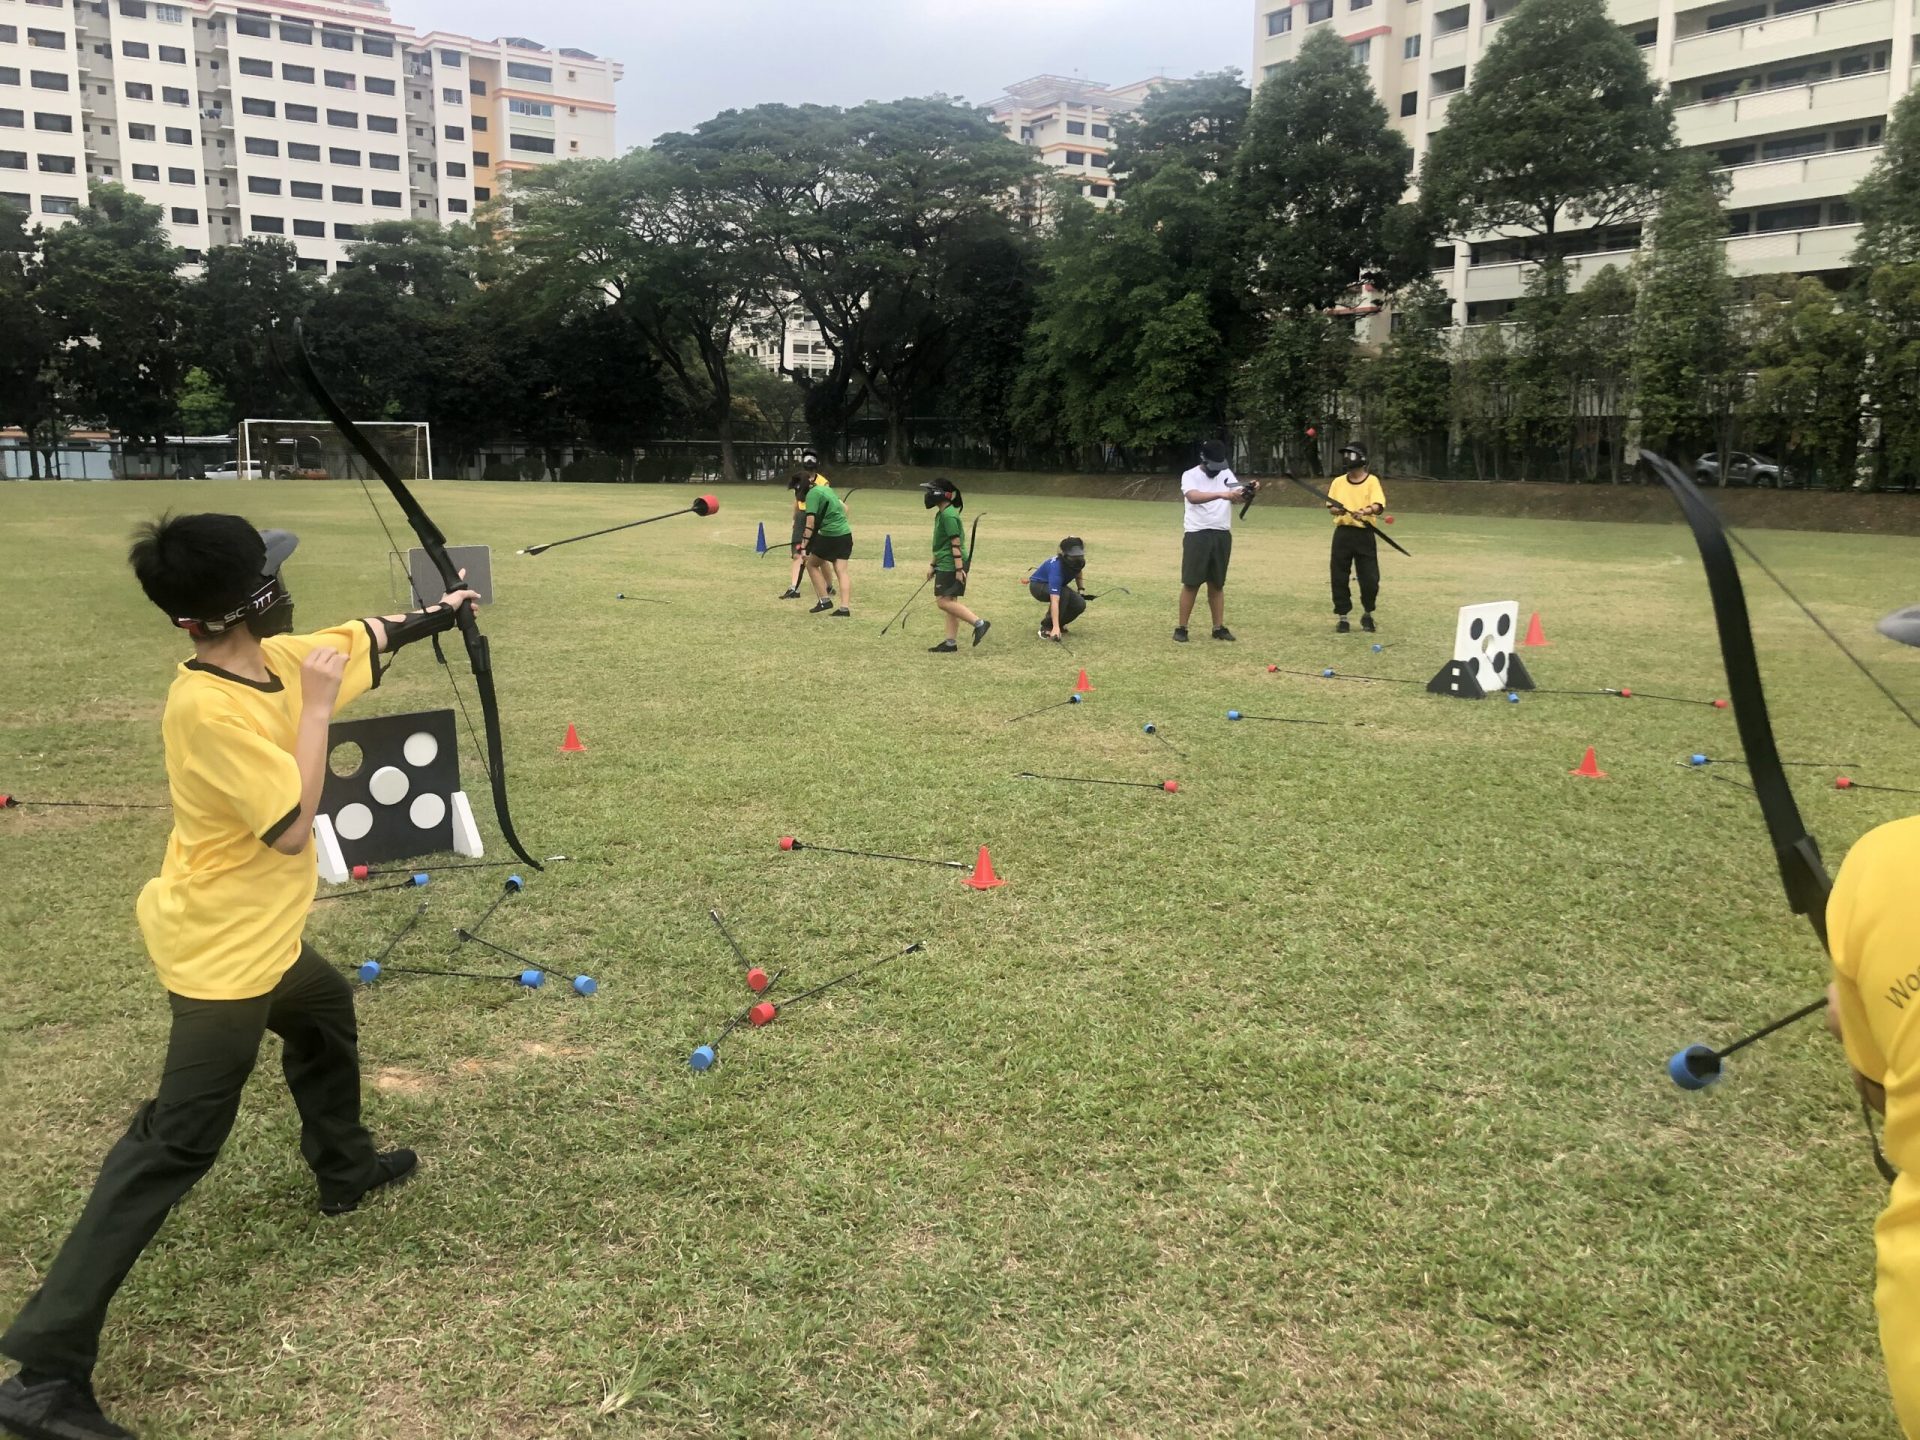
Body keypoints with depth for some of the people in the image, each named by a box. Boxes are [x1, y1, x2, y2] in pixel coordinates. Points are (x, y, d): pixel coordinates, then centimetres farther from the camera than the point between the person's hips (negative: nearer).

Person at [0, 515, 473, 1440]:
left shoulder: (275, 658, -3)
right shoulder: (209, 708, -28)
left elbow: (366, 640, 15)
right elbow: (292, 831, -27)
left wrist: (438, 614, 28)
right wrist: (316, 707, -24)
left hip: (258, 938, 10)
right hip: (221, 955, -10)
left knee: (325, 1009, 32)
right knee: (172, 1148, -7)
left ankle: (344, 1168, 54)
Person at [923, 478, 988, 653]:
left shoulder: (948, 515, -15)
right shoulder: (942, 514, 15)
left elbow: (956, 543, -21)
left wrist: (959, 568, -25)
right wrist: (933, 565, 27)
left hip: (950, 565, -10)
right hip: (945, 565, 10)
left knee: (944, 601, -13)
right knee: (949, 601, 10)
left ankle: (979, 623, -13)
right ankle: (951, 642, 13)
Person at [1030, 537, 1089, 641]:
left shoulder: (1079, 561, -19)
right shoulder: (1056, 568, -40)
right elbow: (1054, 601, -46)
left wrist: (1081, 589, -3)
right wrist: (1056, 627, -51)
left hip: (1056, 585, 7)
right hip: (1038, 586, -7)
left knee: (1080, 604, -18)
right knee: (1063, 594, -36)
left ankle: (1058, 624, 8)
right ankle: (1046, 628, -21)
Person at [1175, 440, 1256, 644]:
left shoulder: (1226, 474, 9)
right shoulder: (1190, 475, -6)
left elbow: (1238, 493, -5)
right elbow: (1193, 497, -26)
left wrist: (1249, 489, -28)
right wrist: (1222, 494, -39)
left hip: (1222, 535, 4)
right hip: (1197, 536, -4)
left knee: (1217, 583, 11)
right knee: (1191, 583, -2)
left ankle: (1219, 628, 17)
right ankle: (1181, 628, 4)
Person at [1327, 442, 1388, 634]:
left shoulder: (1372, 481, -1)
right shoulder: (1338, 482, 10)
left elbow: (1378, 506, -14)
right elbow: (1330, 507, 6)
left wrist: (1366, 511, -35)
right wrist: (1336, 509, -17)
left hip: (1364, 534, -2)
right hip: (1343, 533, 3)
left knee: (1370, 578, -1)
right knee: (1339, 577, 1)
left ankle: (1367, 614, 21)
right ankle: (1342, 616, 13)